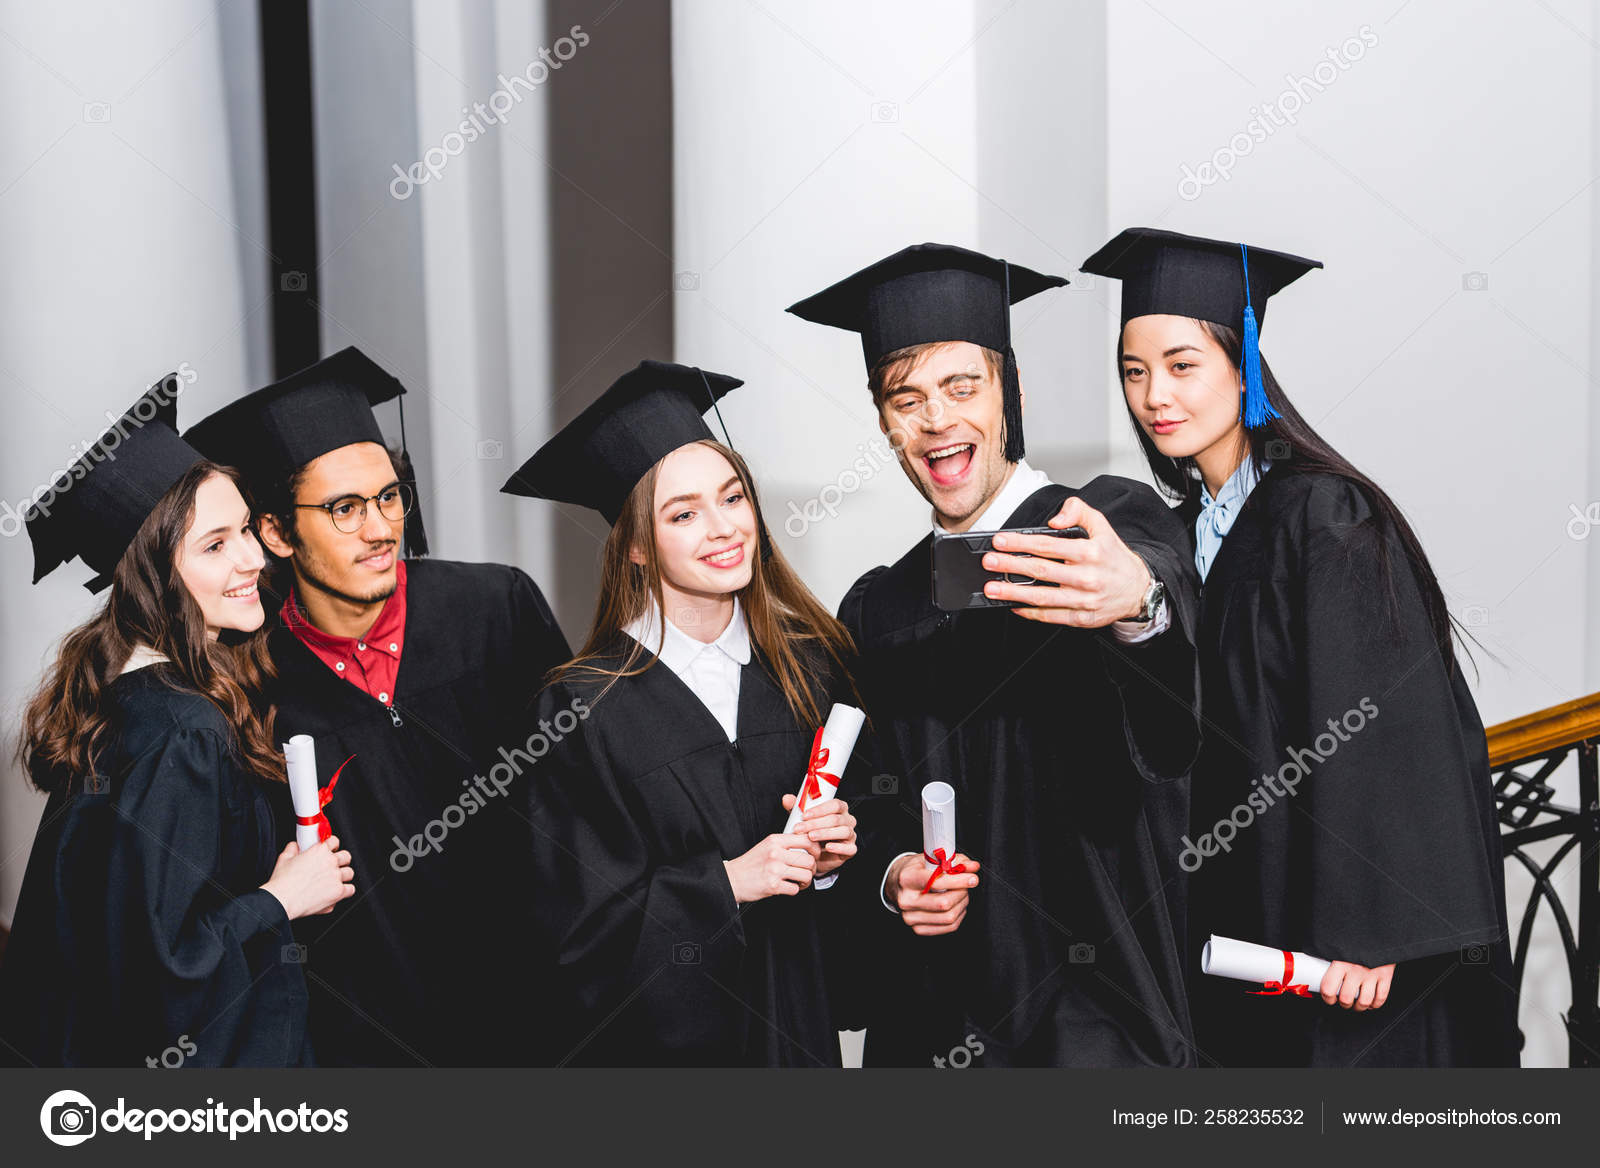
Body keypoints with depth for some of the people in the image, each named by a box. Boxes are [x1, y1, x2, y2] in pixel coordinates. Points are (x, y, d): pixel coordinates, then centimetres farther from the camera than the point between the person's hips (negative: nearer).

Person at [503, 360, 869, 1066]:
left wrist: (830, 852, -12)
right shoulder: (585, 709, -15)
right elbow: (579, 919, -13)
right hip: (665, 1028, -3)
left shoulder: (811, 662, -3)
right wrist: (726, 882, -21)